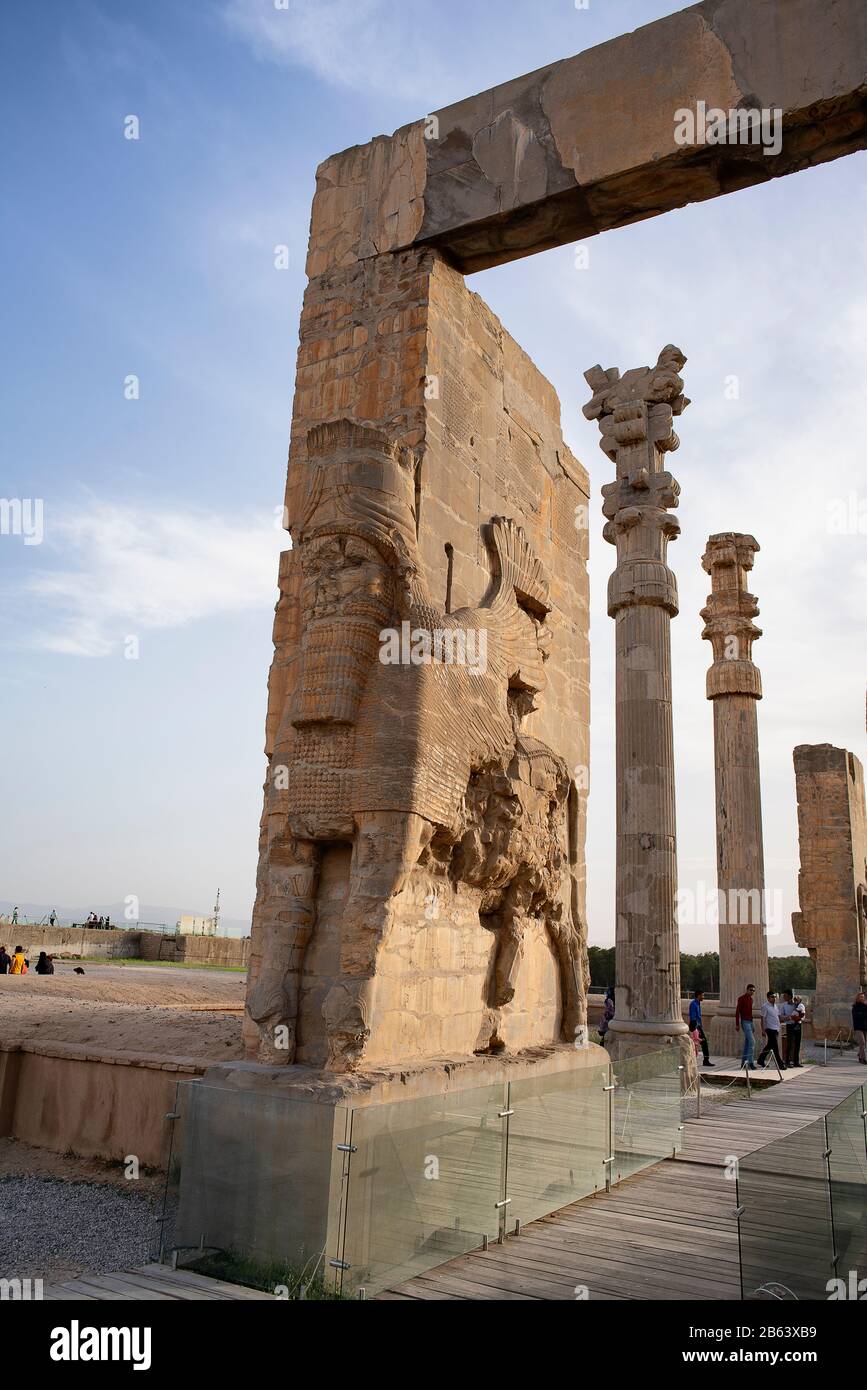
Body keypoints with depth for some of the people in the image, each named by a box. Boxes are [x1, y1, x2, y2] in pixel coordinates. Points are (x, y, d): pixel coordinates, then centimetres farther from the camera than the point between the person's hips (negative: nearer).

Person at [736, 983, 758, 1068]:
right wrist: (737, 1024, -15)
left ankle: (743, 1062, 16)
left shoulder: (751, 999, 15)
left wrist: (752, 1027, 20)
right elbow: (737, 1011, -11)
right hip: (745, 1021, -8)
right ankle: (751, 1062, -15)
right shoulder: (742, 998, -9)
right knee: (752, 1041, -15)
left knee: (747, 1042, 10)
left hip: (750, 1021, 8)